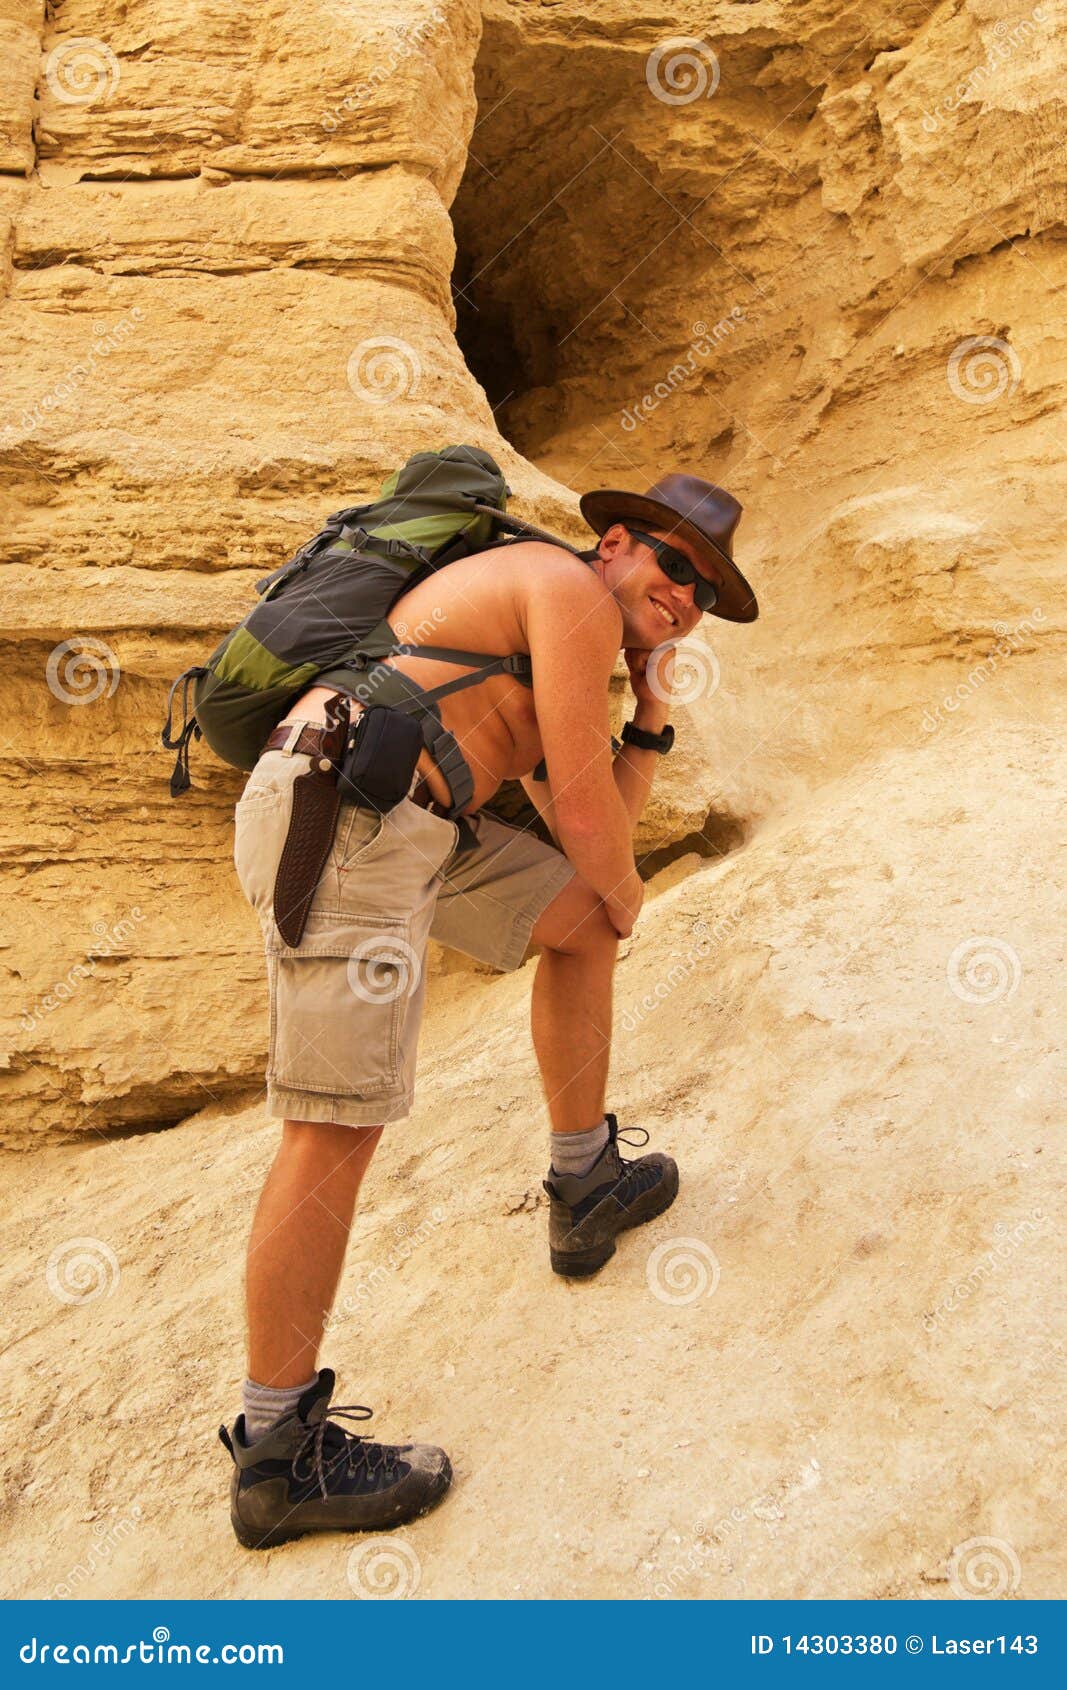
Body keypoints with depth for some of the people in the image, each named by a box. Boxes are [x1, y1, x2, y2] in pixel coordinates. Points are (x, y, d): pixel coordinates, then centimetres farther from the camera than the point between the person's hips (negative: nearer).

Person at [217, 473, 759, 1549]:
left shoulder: (554, 653, 26)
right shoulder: (574, 588, -3)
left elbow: (592, 829, 22)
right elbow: (588, 820, -6)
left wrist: (653, 710, 18)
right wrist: (626, 893, 13)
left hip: (408, 826, 11)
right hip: (340, 817, -11)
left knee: (579, 921, 20)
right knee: (340, 1126, -10)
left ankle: (584, 1190, 30)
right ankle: (277, 1456, 1)